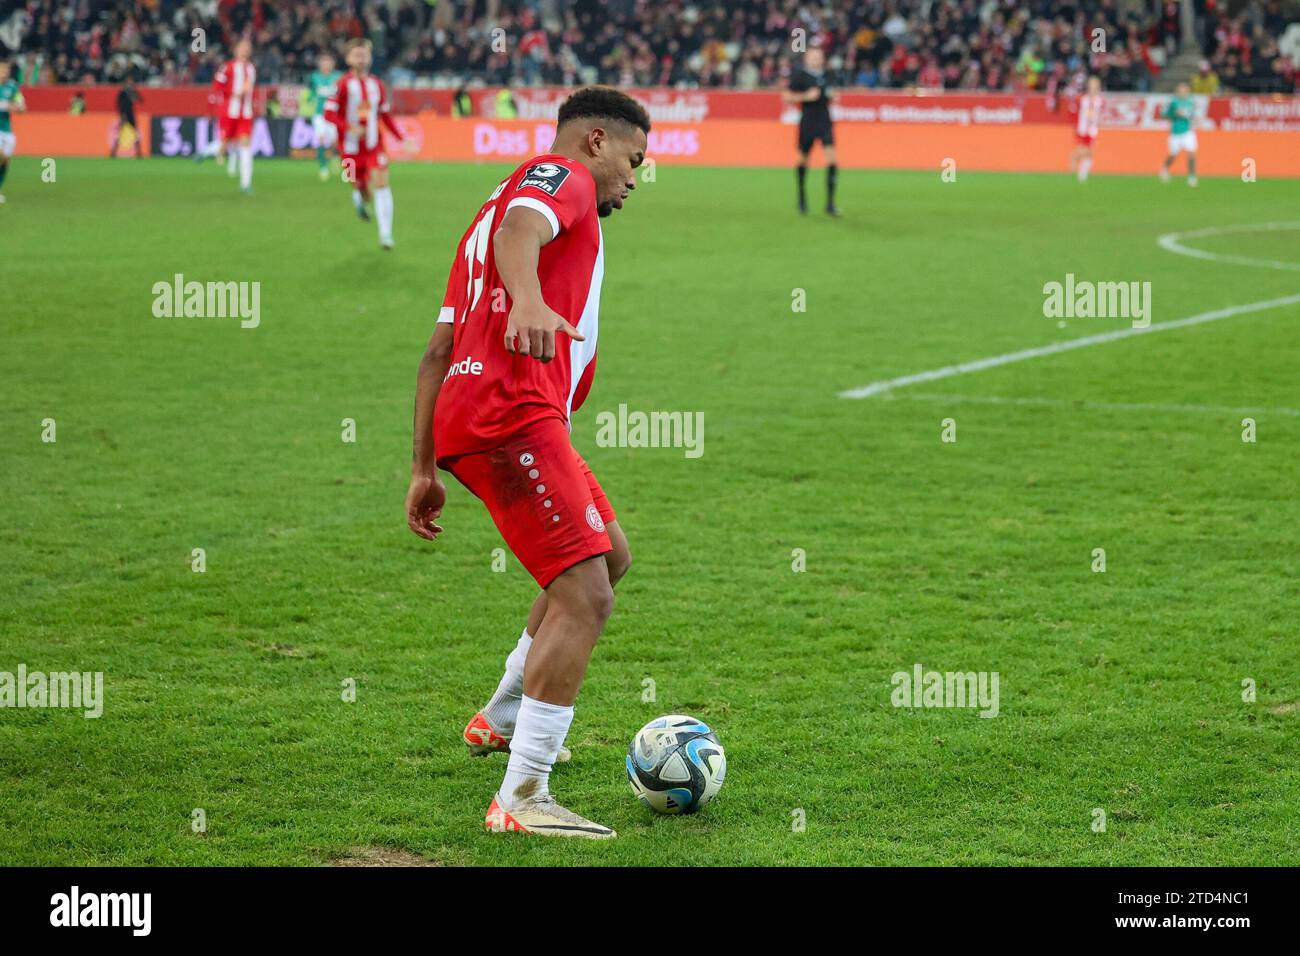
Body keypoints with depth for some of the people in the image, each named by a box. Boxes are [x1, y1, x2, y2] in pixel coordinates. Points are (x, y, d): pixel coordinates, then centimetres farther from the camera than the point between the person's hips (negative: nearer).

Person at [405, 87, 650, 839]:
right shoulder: (563, 176, 3)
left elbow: (438, 352, 27)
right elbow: (520, 226, -24)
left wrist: (425, 469, 25)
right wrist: (527, 299, -44)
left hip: (465, 416, 10)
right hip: (514, 416, -10)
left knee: (611, 556, 28)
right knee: (585, 598, -16)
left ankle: (504, 719, 37)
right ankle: (522, 799, -20)